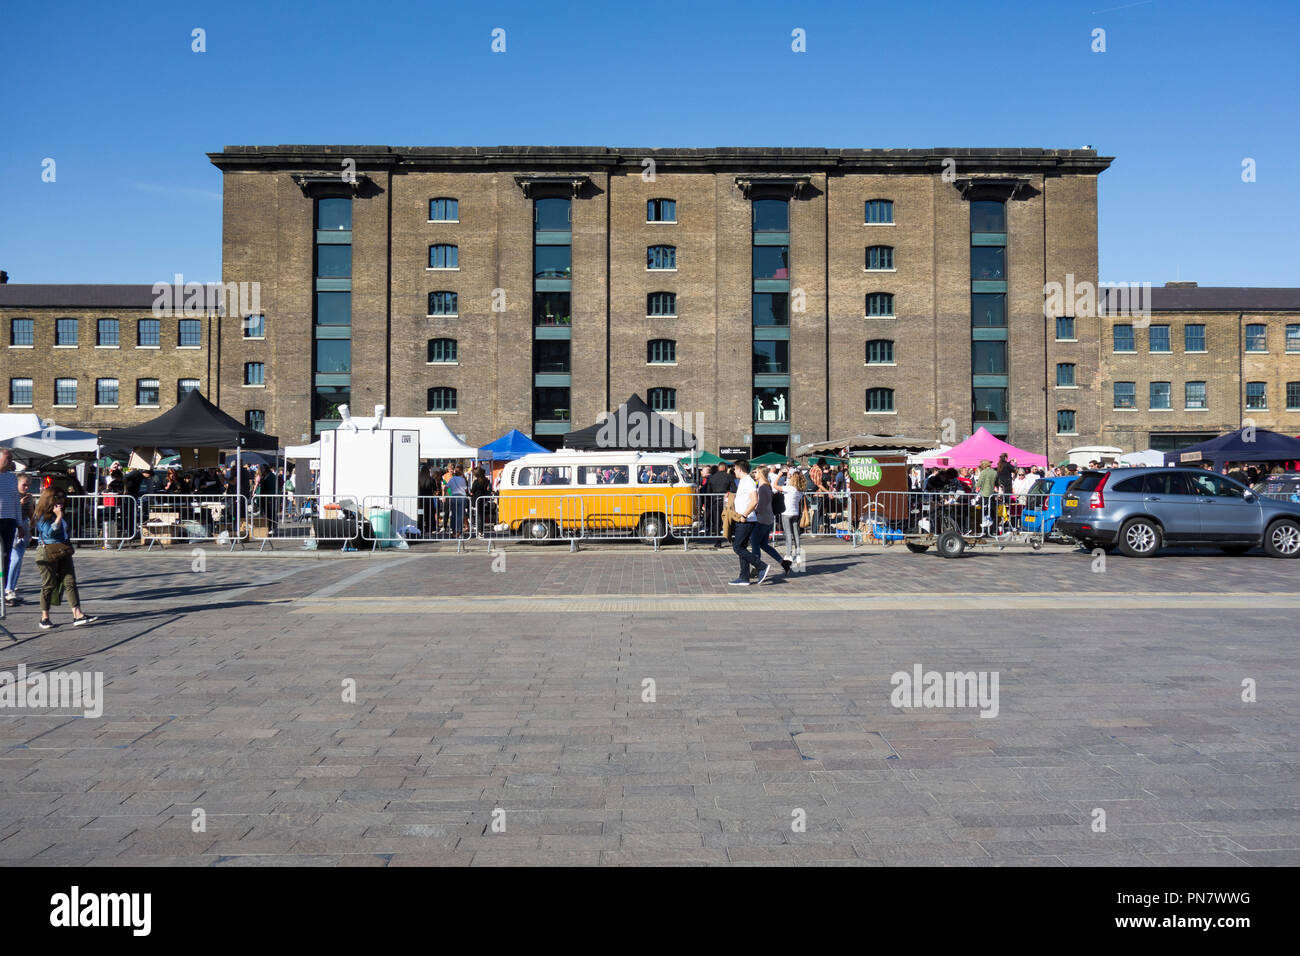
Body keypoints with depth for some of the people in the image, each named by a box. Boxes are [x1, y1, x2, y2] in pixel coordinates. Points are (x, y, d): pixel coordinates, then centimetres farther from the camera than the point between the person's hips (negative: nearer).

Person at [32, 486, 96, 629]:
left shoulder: (58, 513, 14)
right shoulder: (42, 515, -9)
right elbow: (49, 533, -22)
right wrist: (58, 517, -23)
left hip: (64, 552, 7)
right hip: (48, 552, -7)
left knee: (70, 582, -1)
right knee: (48, 584, 1)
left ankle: (77, 614, -5)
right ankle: (45, 617, 14)